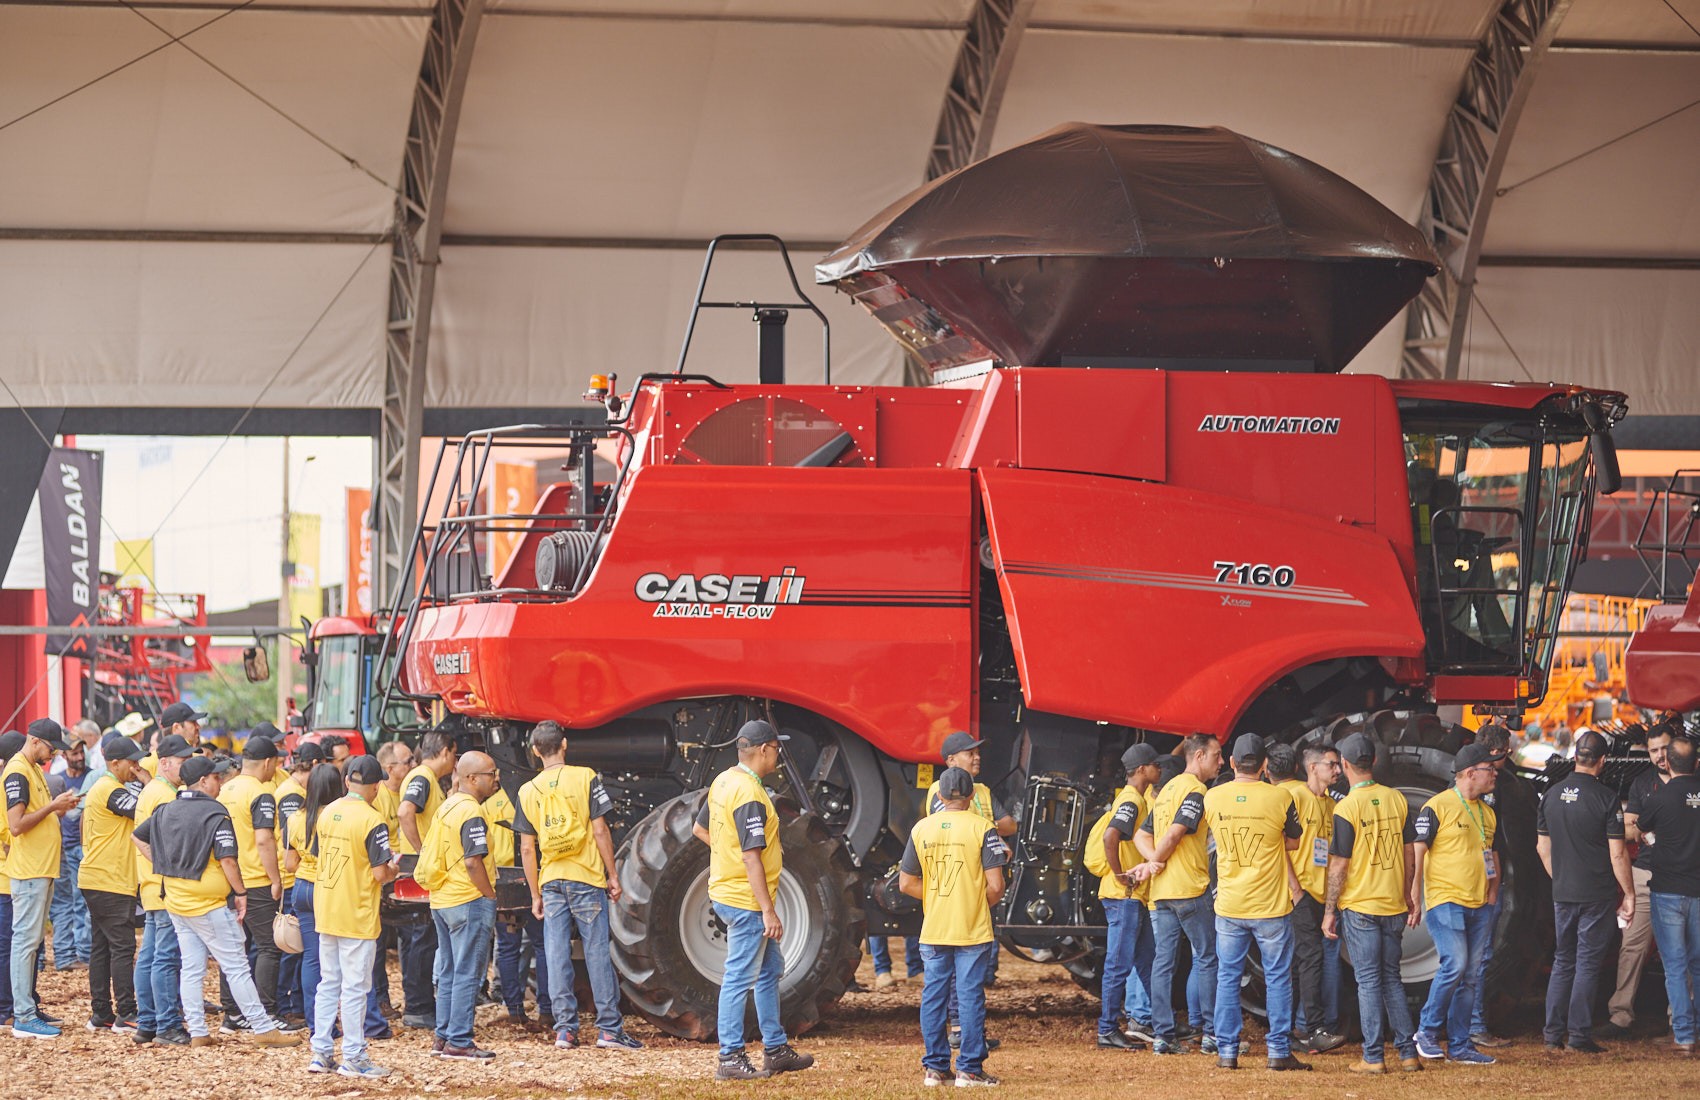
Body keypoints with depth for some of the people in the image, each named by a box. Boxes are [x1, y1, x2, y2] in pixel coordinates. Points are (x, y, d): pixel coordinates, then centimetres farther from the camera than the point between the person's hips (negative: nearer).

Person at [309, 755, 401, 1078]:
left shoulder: (326, 813, 4)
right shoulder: (371, 821, -16)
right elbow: (380, 874, -18)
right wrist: (394, 867, 5)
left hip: (325, 914, 6)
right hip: (357, 916, -6)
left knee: (328, 985, 14)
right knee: (355, 988, 0)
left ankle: (321, 1053, 17)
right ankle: (353, 1058, 4)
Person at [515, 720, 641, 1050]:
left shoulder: (528, 791, 5)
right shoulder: (586, 778, -4)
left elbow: (527, 849, 6)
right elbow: (600, 831, -7)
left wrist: (535, 895, 12)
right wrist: (613, 875, 1)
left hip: (550, 881, 3)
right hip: (587, 877, -3)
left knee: (556, 957, 5)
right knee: (597, 953, 0)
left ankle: (564, 1029, 4)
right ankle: (609, 1028, 0)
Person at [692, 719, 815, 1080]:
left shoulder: (724, 781, 8)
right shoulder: (750, 795, -22)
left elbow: (699, 828, 20)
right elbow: (751, 857, -24)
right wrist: (768, 911, -23)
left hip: (724, 891, 11)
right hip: (745, 900, -11)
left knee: (770, 969, 19)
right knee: (740, 978, -5)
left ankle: (776, 1049, 26)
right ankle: (730, 1059, 0)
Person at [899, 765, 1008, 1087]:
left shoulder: (921, 828, 2)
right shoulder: (983, 828, -8)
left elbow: (907, 883, 6)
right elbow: (995, 886, -13)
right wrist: (983, 903, 8)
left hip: (933, 931, 3)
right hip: (973, 929, -3)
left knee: (933, 996, 10)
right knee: (970, 996, 2)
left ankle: (934, 1068, 14)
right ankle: (970, 1069, 3)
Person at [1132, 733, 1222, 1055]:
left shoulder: (1167, 789, 18)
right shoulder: (1194, 790, -11)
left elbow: (1142, 835, 15)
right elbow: (1174, 834, -20)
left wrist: (1154, 861, -2)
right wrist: (1152, 866, -5)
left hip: (1161, 892, 8)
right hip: (1190, 889, -8)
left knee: (1163, 961, 4)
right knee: (1207, 958, 1)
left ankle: (1163, 1035, 2)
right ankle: (1212, 1034, 2)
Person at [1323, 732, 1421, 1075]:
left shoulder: (1346, 808, -12)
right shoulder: (1397, 800, 2)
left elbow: (1339, 866, -11)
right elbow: (1409, 853, 8)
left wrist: (1329, 911, -4)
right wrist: (1409, 897, 18)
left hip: (1359, 908, -5)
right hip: (1394, 906, 5)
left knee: (1369, 981, 1)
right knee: (1392, 979, 13)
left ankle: (1374, 1057, 1)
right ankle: (1408, 1053, 11)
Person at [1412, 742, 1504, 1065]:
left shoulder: (1487, 813, 16)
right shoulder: (1437, 807, -7)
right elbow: (1417, 850, -8)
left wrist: (1492, 897, 15)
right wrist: (1415, 894, -14)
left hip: (1479, 905, 7)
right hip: (1445, 901, -7)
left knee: (1469, 975, 6)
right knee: (1455, 964, -19)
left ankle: (1459, 1045, 9)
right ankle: (1427, 1031, -4)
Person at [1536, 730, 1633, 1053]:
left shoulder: (1551, 795, 4)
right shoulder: (1606, 798, -12)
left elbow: (1542, 846, 11)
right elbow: (1617, 854, -12)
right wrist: (1629, 894, -3)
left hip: (1562, 894, 5)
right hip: (1597, 895, -5)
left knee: (1562, 962, 13)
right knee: (1588, 964, 1)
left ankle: (1554, 1033, 12)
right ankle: (1579, 1035, 0)